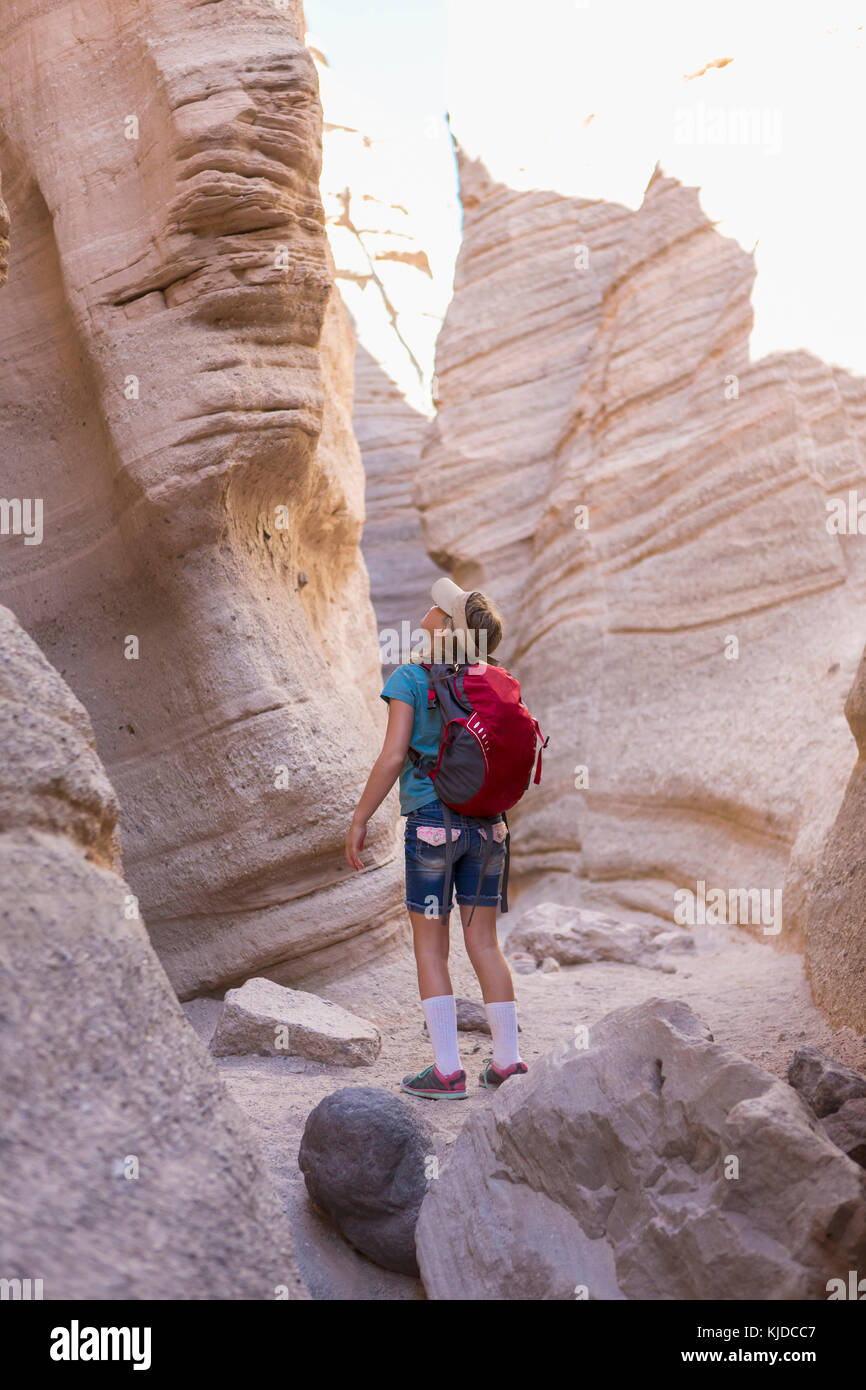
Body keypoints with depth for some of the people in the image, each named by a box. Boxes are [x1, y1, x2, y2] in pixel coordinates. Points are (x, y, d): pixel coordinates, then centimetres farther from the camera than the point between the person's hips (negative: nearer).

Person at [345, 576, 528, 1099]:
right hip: (487, 822, 5)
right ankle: (508, 1061, 17)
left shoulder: (410, 678, -9)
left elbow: (393, 758, -13)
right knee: (485, 942, 13)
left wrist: (360, 820, -6)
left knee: (431, 946, 5)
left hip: (431, 822, -5)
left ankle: (448, 1070, 6)